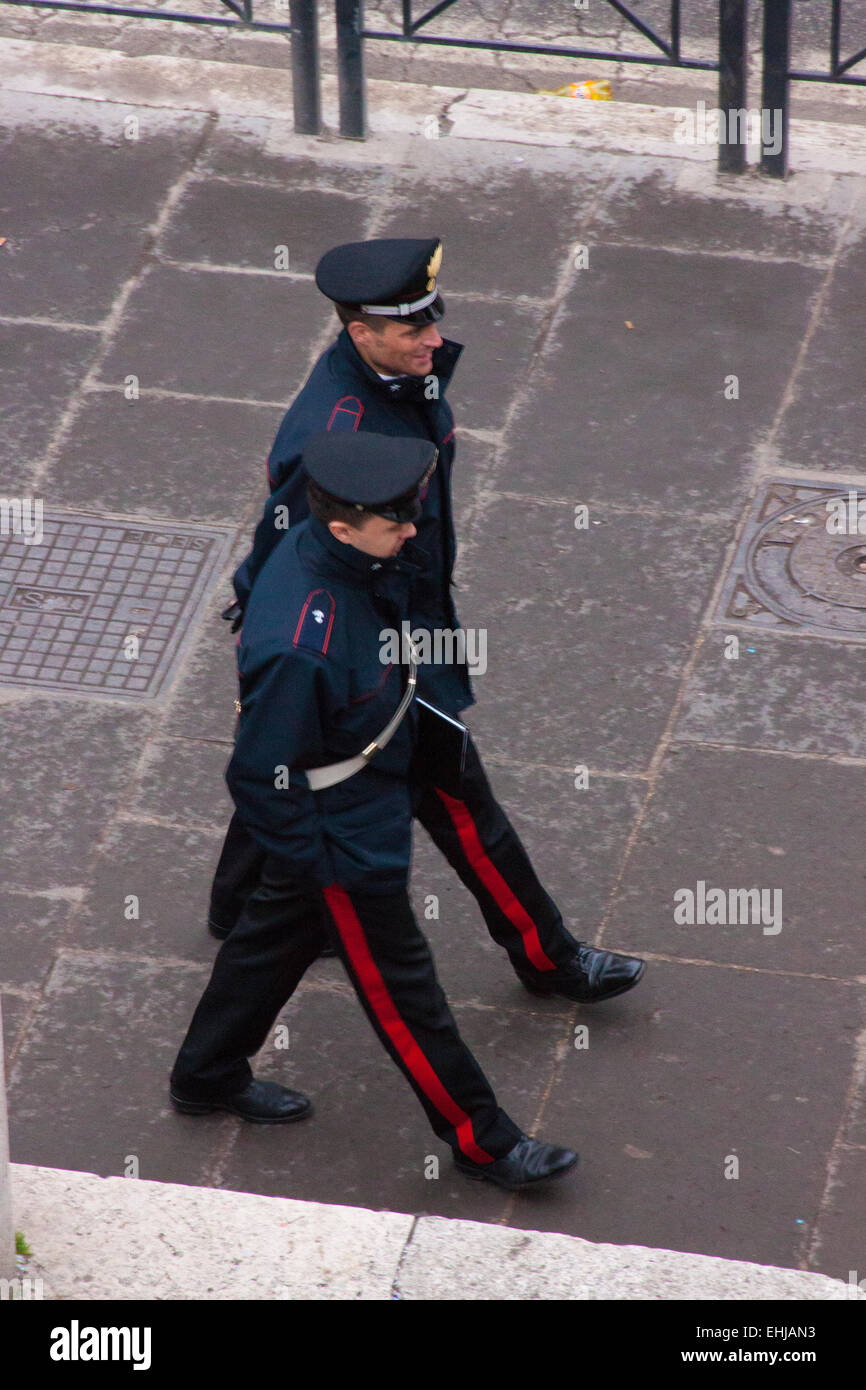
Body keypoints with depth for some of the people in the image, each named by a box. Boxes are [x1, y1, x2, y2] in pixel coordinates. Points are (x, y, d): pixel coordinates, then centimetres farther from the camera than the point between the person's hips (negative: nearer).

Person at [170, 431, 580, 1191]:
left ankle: (208, 1075, 50)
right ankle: (481, 1140, 26)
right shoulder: (300, 644, -40)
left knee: (277, 933, 28)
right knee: (401, 991, 9)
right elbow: (263, 774, -28)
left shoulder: (322, 553, -13)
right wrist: (320, 862, -20)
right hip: (344, 842, -9)